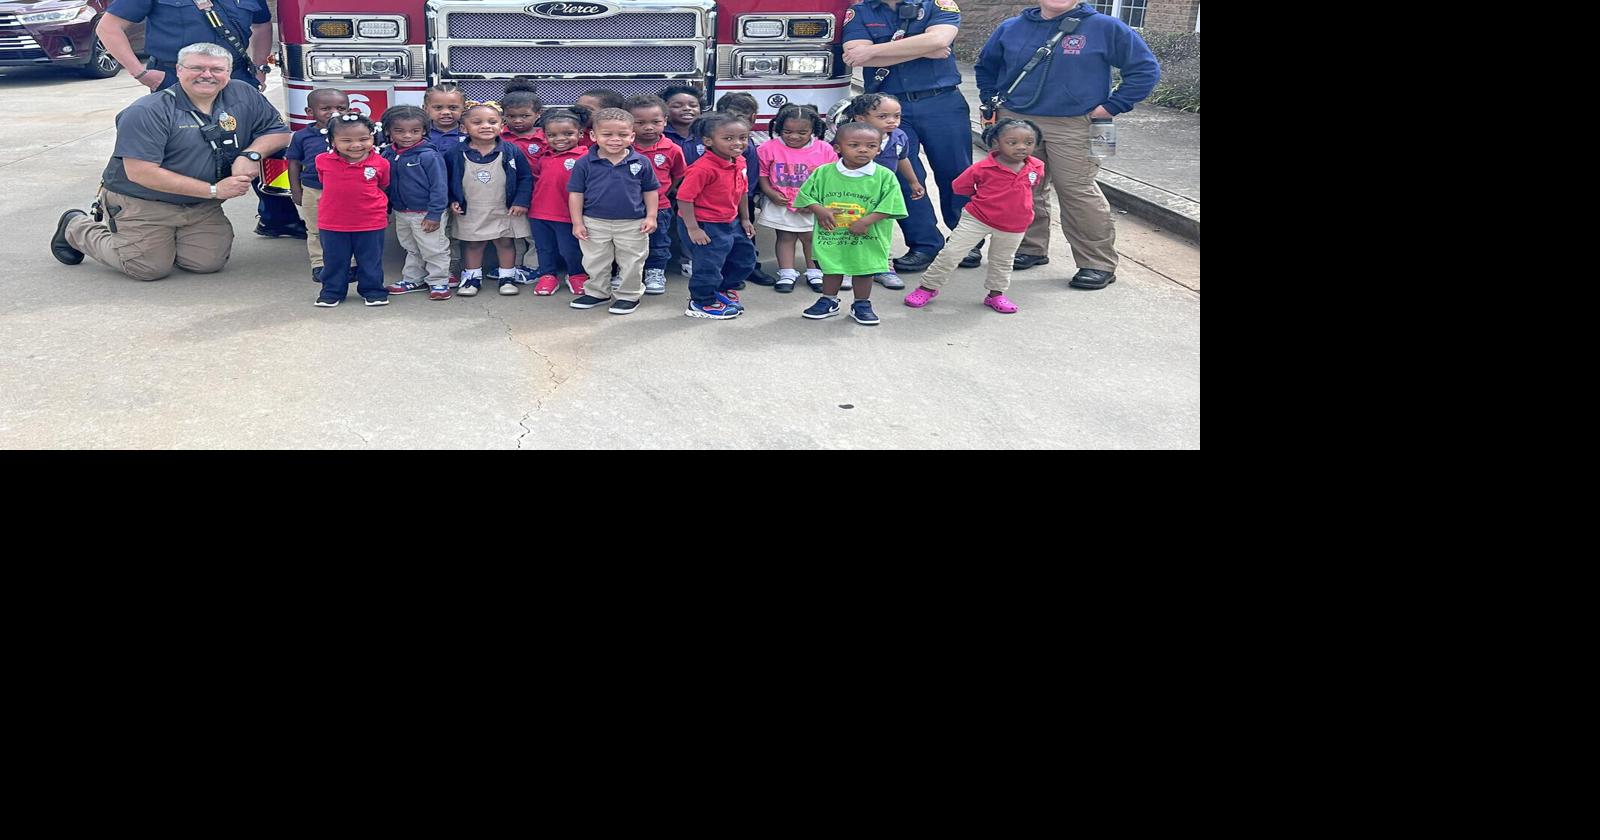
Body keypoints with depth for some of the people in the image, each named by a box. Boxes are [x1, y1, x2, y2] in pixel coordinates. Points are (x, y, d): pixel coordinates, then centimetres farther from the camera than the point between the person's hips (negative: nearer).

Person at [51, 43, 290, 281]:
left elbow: (279, 132, 6)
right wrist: (213, 190, -24)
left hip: (202, 208, 5)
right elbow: (140, 173, -24)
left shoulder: (243, 96, -2)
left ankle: (162, 241, 22)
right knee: (151, 268, -9)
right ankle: (76, 229, 20)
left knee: (209, 262, -12)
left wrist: (250, 154, -17)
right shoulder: (148, 112, -19)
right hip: (142, 205, -5)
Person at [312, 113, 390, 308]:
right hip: (332, 223, 1)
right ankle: (332, 291, 27)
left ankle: (372, 290, 27)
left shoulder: (380, 163, -10)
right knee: (334, 260, 13)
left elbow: (383, 187, 8)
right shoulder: (323, 161, -8)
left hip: (371, 223, -1)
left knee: (371, 260, 12)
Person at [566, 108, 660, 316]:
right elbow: (576, 193, -3)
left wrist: (651, 217, -2)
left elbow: (651, 190, 3)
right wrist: (577, 222, -5)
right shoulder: (584, 163, -9)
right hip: (595, 223, 1)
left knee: (631, 263, 11)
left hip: (632, 224, -1)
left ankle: (629, 295, 27)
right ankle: (597, 292, 33)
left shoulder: (641, 162, -7)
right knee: (595, 262, 15)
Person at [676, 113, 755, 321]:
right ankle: (702, 304, 24)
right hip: (706, 226, -9)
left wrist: (745, 219, 17)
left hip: (731, 222, 9)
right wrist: (693, 228, -22)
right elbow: (684, 197, -25)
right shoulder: (703, 168, -26)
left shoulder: (740, 162, 0)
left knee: (745, 259, 20)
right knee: (709, 265, 2)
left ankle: (720, 289, 41)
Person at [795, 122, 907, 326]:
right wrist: (820, 211, -16)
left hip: (867, 238, -1)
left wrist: (866, 221, -21)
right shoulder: (824, 173, -6)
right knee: (831, 268, 16)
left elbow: (889, 205, -12)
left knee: (863, 269, 12)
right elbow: (806, 195, 1)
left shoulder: (885, 176, -9)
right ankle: (828, 302, 34)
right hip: (831, 234, 1)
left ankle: (861, 305, 29)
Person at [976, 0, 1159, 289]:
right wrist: (992, 100, 13)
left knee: (1078, 191, -9)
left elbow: (1145, 68, -1)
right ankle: (1031, 248, 27)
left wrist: (1112, 106, -7)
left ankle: (1099, 263, 0)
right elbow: (986, 65, 27)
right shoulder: (1011, 28, 9)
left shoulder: (1105, 28, -3)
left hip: (1071, 128, -4)